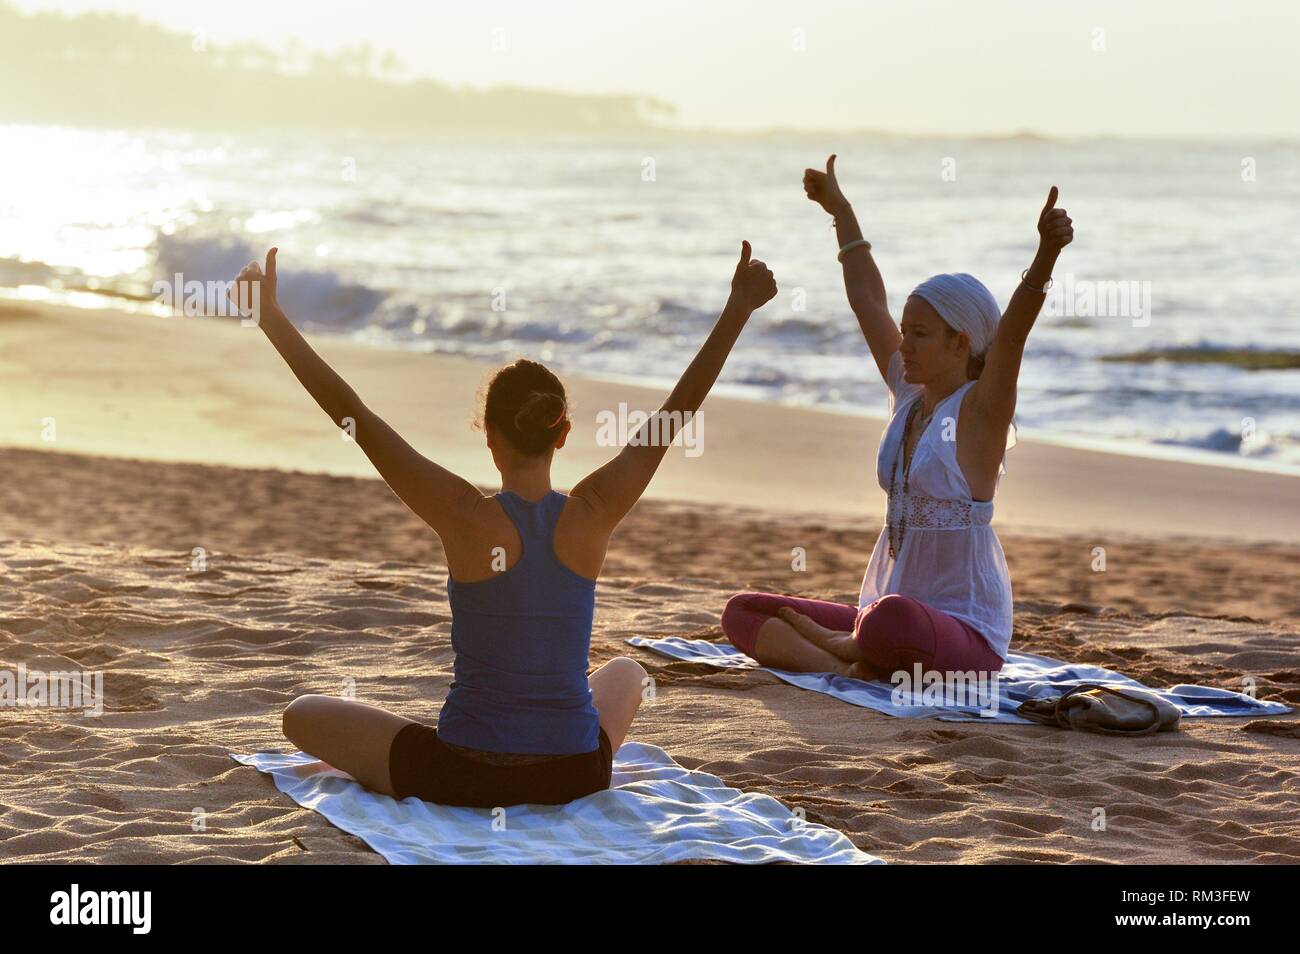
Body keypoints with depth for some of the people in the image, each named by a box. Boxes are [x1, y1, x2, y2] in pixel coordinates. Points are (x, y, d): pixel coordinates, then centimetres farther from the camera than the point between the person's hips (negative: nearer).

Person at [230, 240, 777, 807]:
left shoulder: (466, 517, -17)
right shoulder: (591, 515, -10)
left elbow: (351, 414, -16)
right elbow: (680, 410, -2)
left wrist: (271, 317, -12)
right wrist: (737, 309, 3)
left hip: (462, 776, -3)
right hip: (575, 774, 3)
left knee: (301, 715, 20)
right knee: (625, 673, 39)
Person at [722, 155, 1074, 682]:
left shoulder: (980, 410, -9)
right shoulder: (907, 394, 10)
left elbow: (1014, 328, -27)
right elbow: (868, 299, 20)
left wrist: (1046, 253, -44)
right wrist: (840, 209, 30)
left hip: (968, 636, -8)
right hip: (897, 613, 8)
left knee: (890, 620, -42)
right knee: (743, 612, 0)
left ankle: (842, 647, -9)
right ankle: (846, 665, -21)